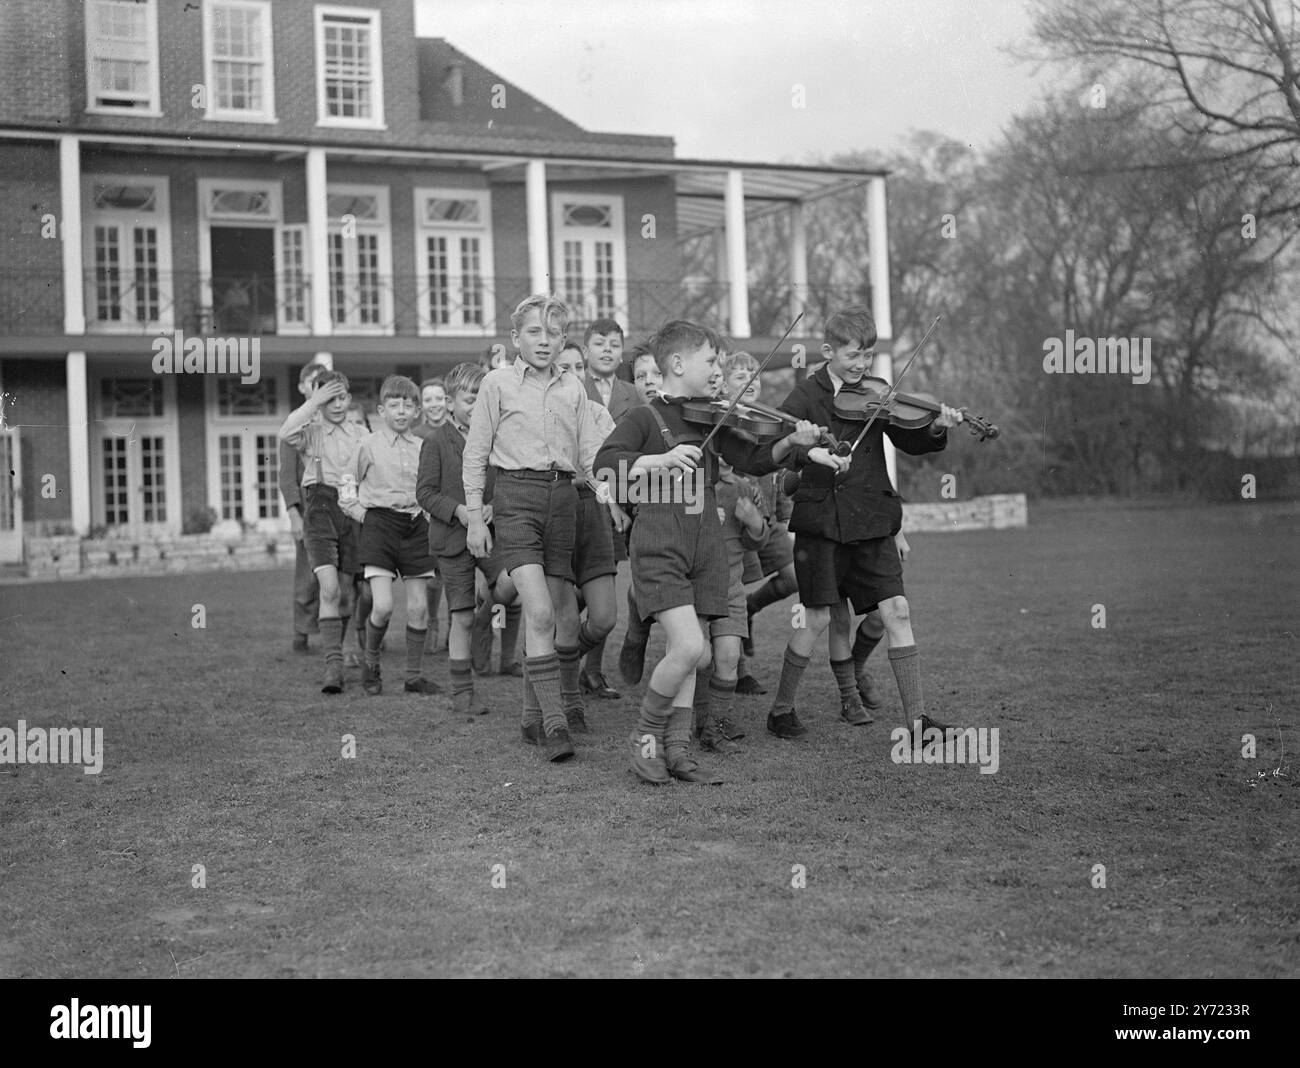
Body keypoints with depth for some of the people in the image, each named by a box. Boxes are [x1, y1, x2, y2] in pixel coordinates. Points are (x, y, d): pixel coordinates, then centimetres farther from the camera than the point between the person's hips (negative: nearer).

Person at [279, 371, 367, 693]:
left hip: (351, 510, 4)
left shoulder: (359, 434, 11)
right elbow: (286, 434, -22)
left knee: (345, 593, 9)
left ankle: (335, 656, 27)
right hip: (321, 507, -4)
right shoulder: (312, 431, 1)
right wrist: (313, 403, -17)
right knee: (329, 589, -18)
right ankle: (333, 666, -19)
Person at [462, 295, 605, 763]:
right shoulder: (498, 382, 2)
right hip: (516, 495, -4)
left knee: (553, 612, 7)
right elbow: (475, 453, 5)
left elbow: (591, 453, 14)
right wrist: (475, 517, 1)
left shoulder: (573, 389, 13)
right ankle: (554, 723, -15)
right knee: (540, 612, -16)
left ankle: (533, 715, 21)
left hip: (562, 497, 4)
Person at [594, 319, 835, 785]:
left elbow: (754, 461, 9)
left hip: (704, 549, 6)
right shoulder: (644, 418, -4)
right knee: (689, 647, -17)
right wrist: (662, 458, -28)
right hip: (659, 548, -6)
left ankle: (676, 750, 17)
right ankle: (645, 735, 3)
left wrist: (791, 441, -8)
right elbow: (606, 463, -17)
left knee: (687, 652, 9)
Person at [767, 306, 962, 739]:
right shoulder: (808, 395, -3)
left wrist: (935, 429, -19)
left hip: (871, 522, 3)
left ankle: (917, 718, 1)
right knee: (818, 617, -2)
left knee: (896, 611, -3)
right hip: (821, 520, -3)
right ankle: (781, 709, 16)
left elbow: (909, 441, 2)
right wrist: (811, 452, -32)